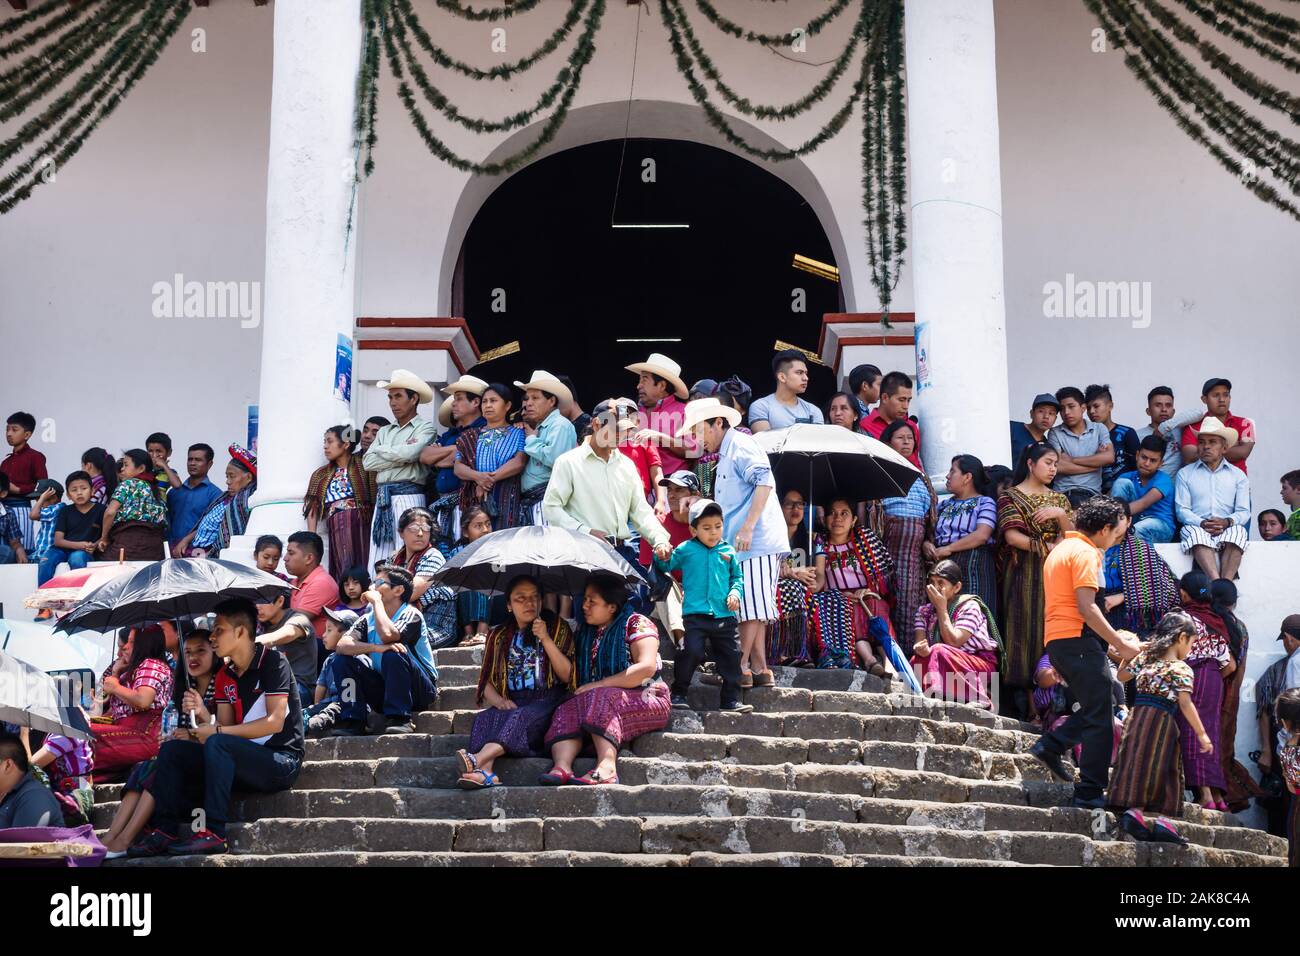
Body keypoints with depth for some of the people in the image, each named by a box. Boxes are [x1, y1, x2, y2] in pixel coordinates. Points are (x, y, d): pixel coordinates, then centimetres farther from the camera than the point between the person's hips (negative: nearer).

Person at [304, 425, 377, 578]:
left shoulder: (362, 465, 7)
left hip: (360, 525, -3)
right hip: (336, 529, 3)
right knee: (343, 571, -7)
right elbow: (312, 508, 13)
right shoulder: (321, 475, 21)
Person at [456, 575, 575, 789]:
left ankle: (478, 759, -58)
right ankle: (485, 771, -55)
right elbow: (486, 682, 14)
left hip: (547, 702, -3)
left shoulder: (557, 627, 12)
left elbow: (568, 676, 3)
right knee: (485, 718, -30)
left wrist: (545, 639, -7)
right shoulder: (499, 636, 20)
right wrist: (500, 701, -8)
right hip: (512, 704, 3)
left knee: (523, 716, -36)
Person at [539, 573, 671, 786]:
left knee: (599, 699, -34)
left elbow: (647, 667, -17)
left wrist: (596, 686, -18)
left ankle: (606, 767, -52)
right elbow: (572, 674, 17)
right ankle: (562, 766, -48)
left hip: (646, 701, -5)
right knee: (567, 710, -24)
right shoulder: (585, 633, 19)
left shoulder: (636, 623, -2)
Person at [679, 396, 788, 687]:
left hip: (756, 543, -11)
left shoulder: (740, 445, -7)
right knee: (751, 609, 9)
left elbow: (765, 481, -21)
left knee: (750, 608, -8)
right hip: (741, 546, 11)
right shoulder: (724, 456, 24)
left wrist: (747, 528, -24)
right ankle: (759, 669, 11)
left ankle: (741, 667, -7)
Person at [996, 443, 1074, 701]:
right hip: (1024, 574, -5)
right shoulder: (1011, 496, 1)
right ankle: (1024, 695, -6)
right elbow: (1012, 537, -10)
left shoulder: (1058, 498, 17)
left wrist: (1061, 514, -9)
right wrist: (1048, 547, -7)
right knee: (1026, 628, -7)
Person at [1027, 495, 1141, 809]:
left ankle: (1050, 747, 9)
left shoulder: (1061, 549, 21)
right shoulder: (1085, 553, -9)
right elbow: (1086, 607, -18)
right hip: (1077, 639, -10)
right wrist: (1121, 645, -13)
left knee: (1102, 703, 17)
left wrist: (1113, 637, 25)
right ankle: (1090, 793, -6)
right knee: (1100, 718, -6)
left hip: (1056, 640, 10)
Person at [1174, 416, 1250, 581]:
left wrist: (1227, 522, -13)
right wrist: (1202, 523, -14)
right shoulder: (1185, 474, 18)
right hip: (1197, 527, -1)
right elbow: (1182, 510, 7)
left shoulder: (1238, 475, 21)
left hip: (1228, 529, 1)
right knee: (1196, 533, -37)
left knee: (1238, 531, -34)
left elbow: (1244, 512, 10)